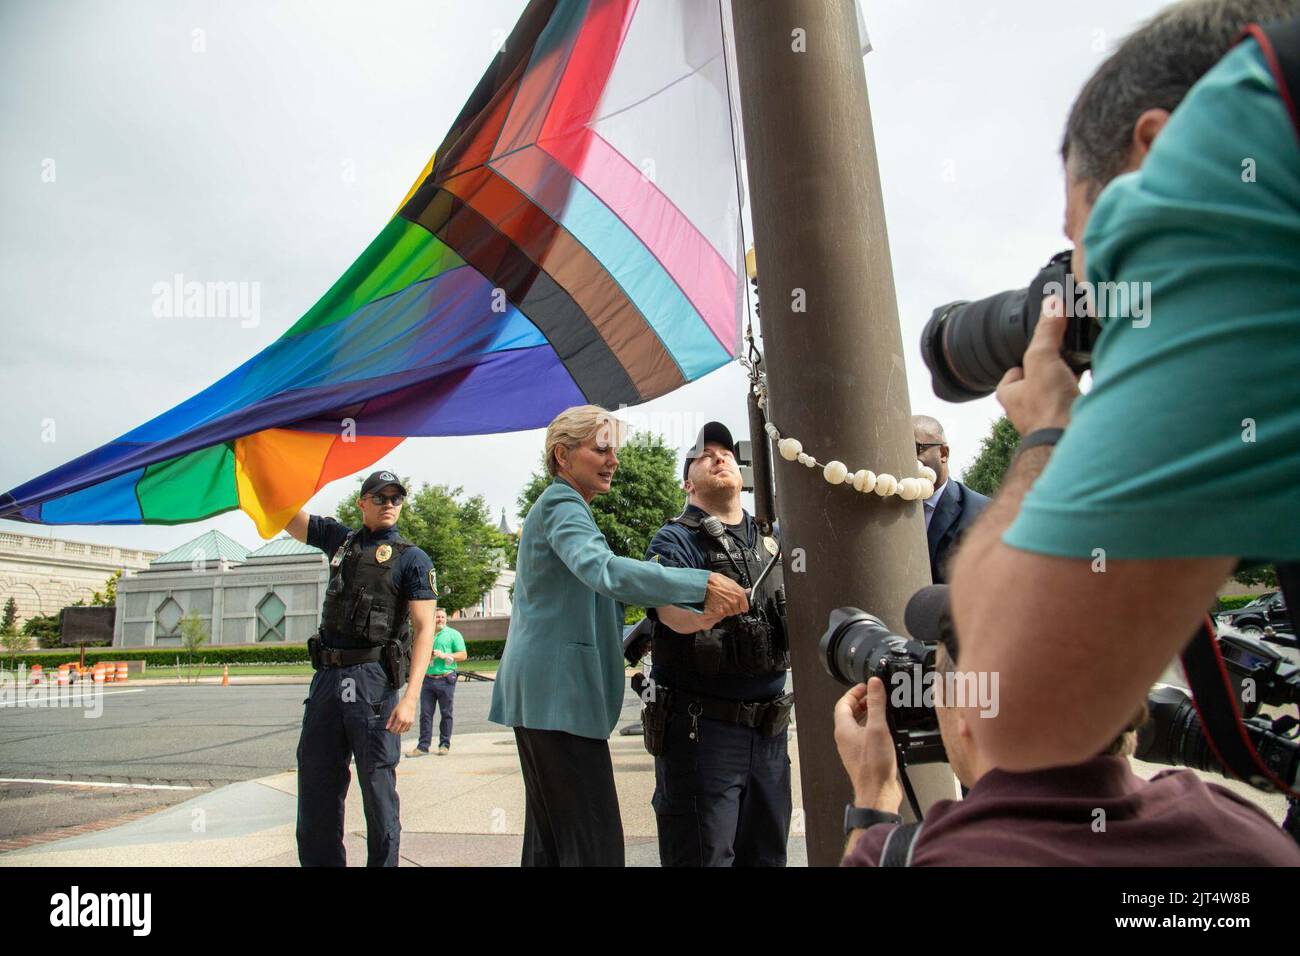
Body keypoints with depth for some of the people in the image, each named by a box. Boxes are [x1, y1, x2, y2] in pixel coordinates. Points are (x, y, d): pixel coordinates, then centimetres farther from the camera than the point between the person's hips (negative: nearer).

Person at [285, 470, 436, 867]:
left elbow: (424, 629, -8)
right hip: (326, 677, 5)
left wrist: (410, 697, -18)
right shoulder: (340, 539, 14)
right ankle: (320, 861, 25)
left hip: (373, 681, -5)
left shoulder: (412, 558, 0)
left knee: (378, 784, 1)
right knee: (315, 783, 11)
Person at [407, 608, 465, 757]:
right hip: (428, 679, 4)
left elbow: (463, 655, -2)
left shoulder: (453, 634, 2)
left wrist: (444, 655, -12)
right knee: (425, 714, 1)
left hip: (445, 679, -3)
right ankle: (423, 746, 5)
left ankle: (444, 745, 13)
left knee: (446, 714, 3)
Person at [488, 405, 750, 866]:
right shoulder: (561, 505, -10)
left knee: (550, 837, 15)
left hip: (542, 692, 11)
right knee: (594, 843, -9)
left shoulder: (556, 507, 22)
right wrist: (704, 585, -33)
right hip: (560, 693, -11)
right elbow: (604, 571, -30)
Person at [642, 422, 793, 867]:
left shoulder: (770, 540, 13)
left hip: (769, 728, 6)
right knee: (704, 853, 2)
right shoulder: (675, 541, -5)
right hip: (702, 726, -6)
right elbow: (676, 614, -24)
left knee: (766, 854, 17)